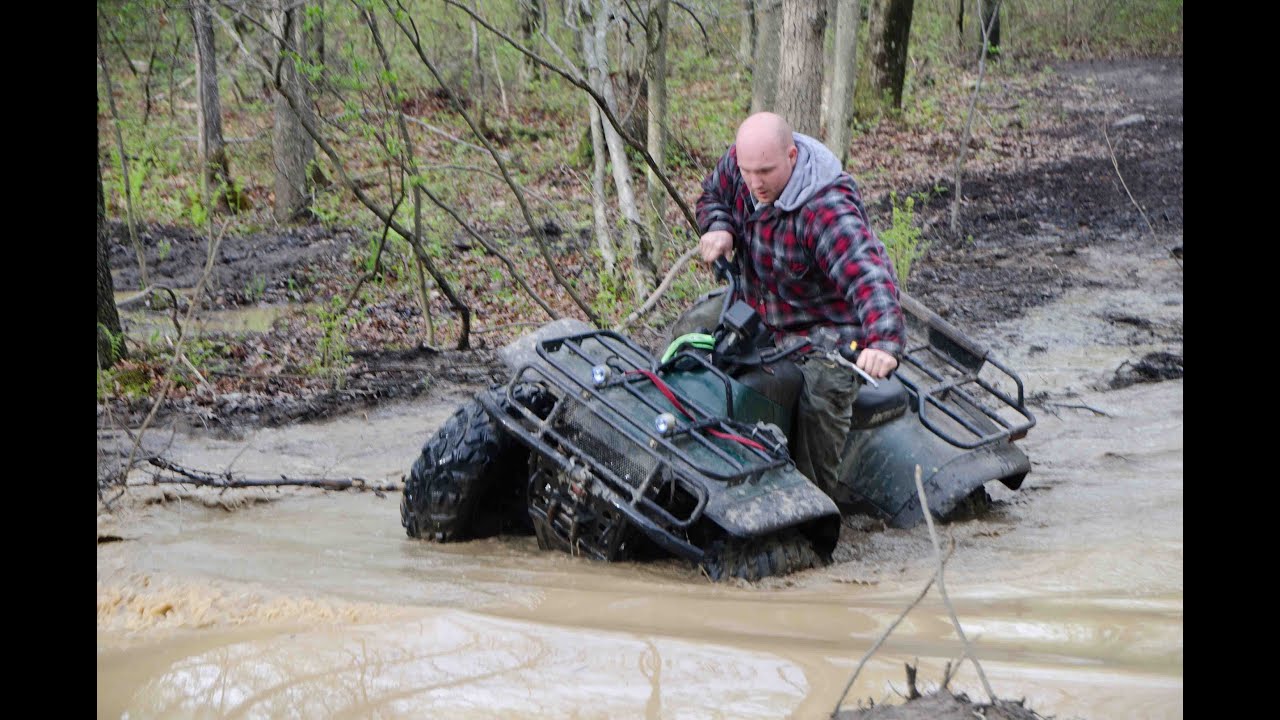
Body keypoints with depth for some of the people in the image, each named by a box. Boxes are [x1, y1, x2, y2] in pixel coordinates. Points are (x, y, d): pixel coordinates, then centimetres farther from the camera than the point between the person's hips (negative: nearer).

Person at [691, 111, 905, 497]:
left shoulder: (828, 210, -34)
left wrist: (884, 340, -61)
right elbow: (712, 196, 13)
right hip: (760, 309, 8)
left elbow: (868, 275, -44)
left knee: (818, 399, -29)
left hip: (827, 326, -8)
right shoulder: (739, 162, -11)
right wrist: (719, 228, -12)